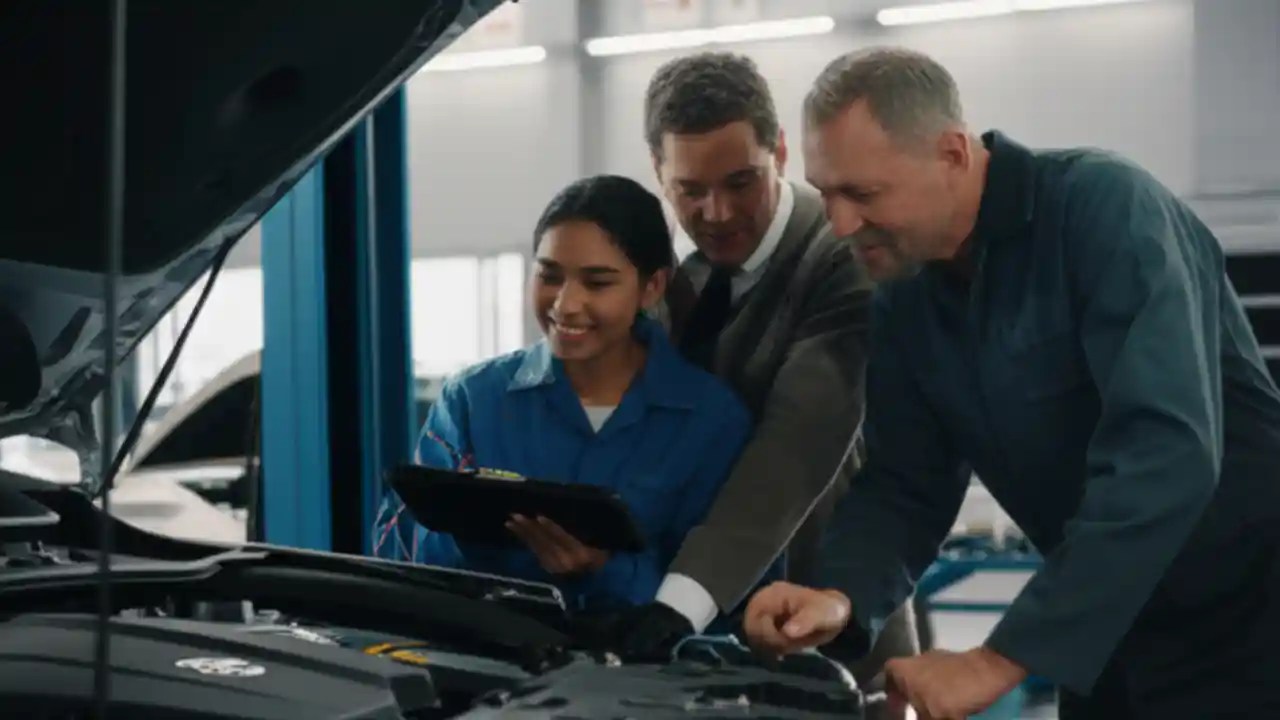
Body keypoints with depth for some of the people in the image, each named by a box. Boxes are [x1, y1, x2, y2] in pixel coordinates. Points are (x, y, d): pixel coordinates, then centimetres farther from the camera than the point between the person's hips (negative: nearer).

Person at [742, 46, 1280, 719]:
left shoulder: (1102, 207, -21)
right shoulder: (903, 300, -1)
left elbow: (1167, 452, -32)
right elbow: (903, 485, 4)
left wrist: (1003, 657, -32)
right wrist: (842, 597, -18)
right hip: (1107, 637, 6)